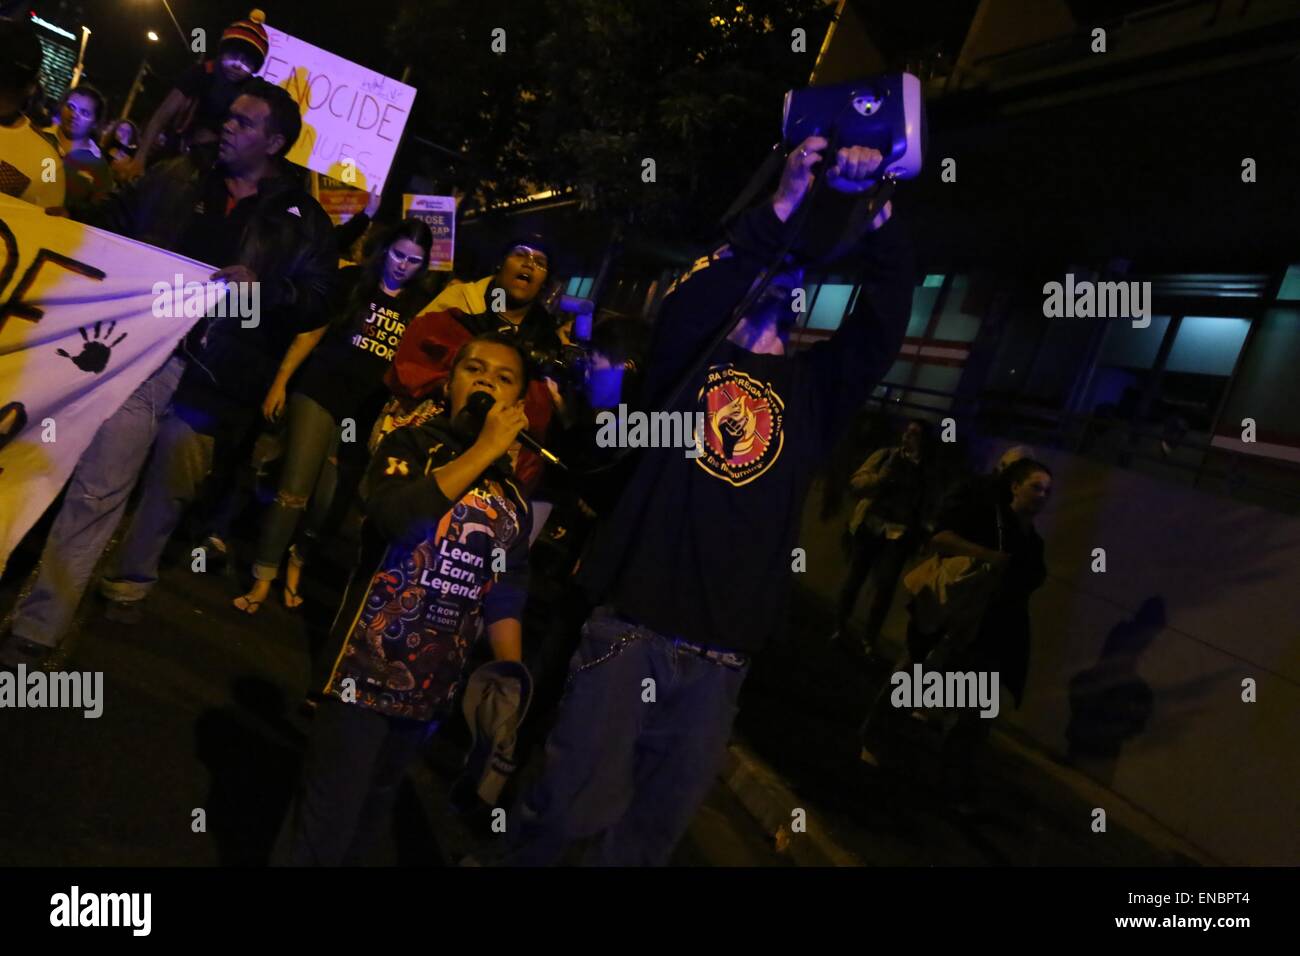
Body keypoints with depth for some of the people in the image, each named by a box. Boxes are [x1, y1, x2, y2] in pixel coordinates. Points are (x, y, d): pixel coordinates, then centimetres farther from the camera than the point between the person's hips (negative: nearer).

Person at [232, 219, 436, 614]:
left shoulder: (419, 307, 7)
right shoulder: (352, 281, 1)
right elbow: (312, 331, 2)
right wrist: (280, 381, -4)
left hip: (368, 413, 2)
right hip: (319, 394, -2)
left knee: (330, 502, 4)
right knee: (293, 492, -5)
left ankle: (297, 561, 29)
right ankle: (262, 580, 6)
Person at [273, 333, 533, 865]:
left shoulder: (511, 497, 6)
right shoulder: (412, 445, -6)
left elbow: (505, 599, 9)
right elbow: (395, 515, -28)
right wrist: (484, 449, -22)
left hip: (434, 683, 5)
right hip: (368, 666, -5)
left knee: (370, 816, 21)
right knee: (326, 821, -1)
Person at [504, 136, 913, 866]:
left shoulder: (815, 390, 13)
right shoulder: (694, 361, 8)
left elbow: (888, 319, 1)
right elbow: (689, 303, -12)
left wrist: (873, 210, -10)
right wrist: (783, 208, -15)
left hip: (721, 658, 3)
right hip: (632, 629, -2)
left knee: (656, 827, 14)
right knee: (576, 810, 1)